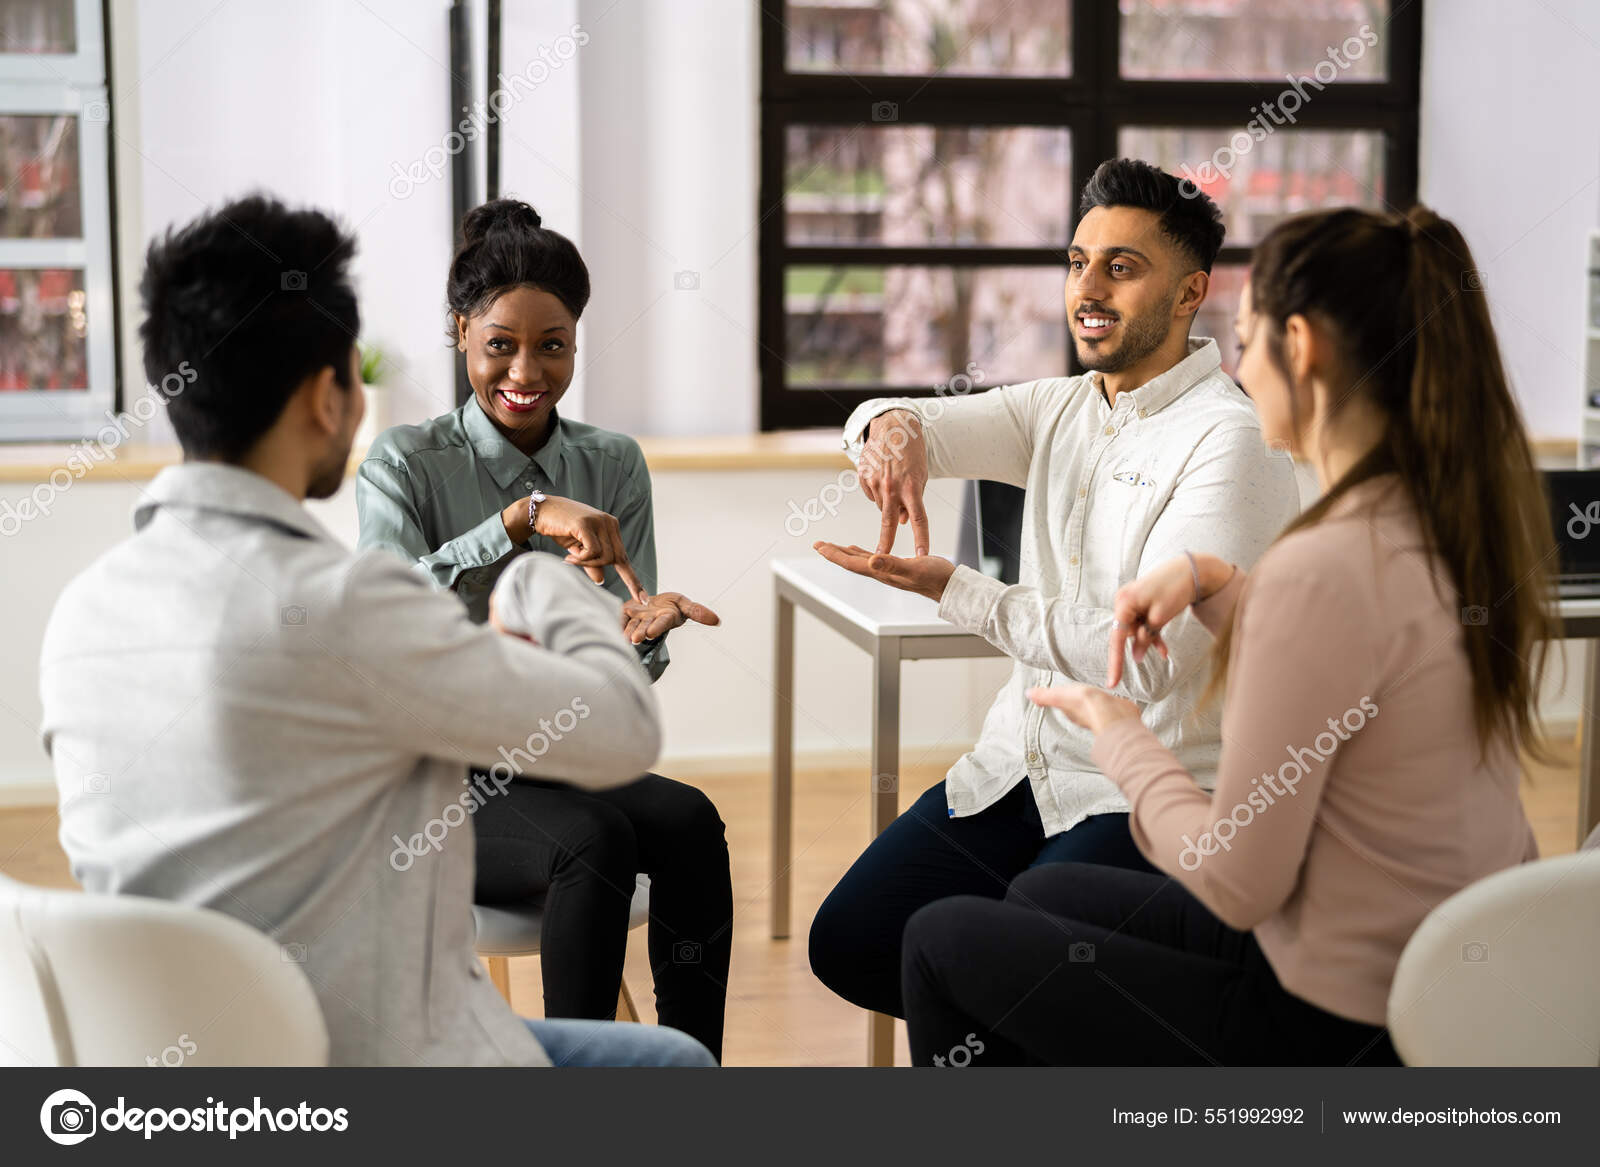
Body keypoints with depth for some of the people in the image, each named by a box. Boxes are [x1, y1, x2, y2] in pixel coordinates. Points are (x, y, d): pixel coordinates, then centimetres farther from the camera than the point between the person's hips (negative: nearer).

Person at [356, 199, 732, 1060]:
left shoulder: (613, 464, 7)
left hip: (566, 760, 4)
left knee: (689, 820, -27)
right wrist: (523, 518, -36)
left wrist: (641, 633, -22)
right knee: (595, 842, -33)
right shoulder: (405, 464, -5)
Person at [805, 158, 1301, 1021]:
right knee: (848, 942, -6)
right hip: (1017, 765, 7)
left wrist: (952, 590, -22)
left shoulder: (1231, 442, -14)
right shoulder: (1063, 409, 11)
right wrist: (893, 426, -24)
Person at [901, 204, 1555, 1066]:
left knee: (942, 942, 10)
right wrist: (1212, 579, 7)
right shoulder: (1475, 513, -2)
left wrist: (1120, 739, -7)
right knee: (1042, 894, 28)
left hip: (1339, 1032, -9)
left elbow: (1236, 884, -23)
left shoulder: (1324, 568, -30)